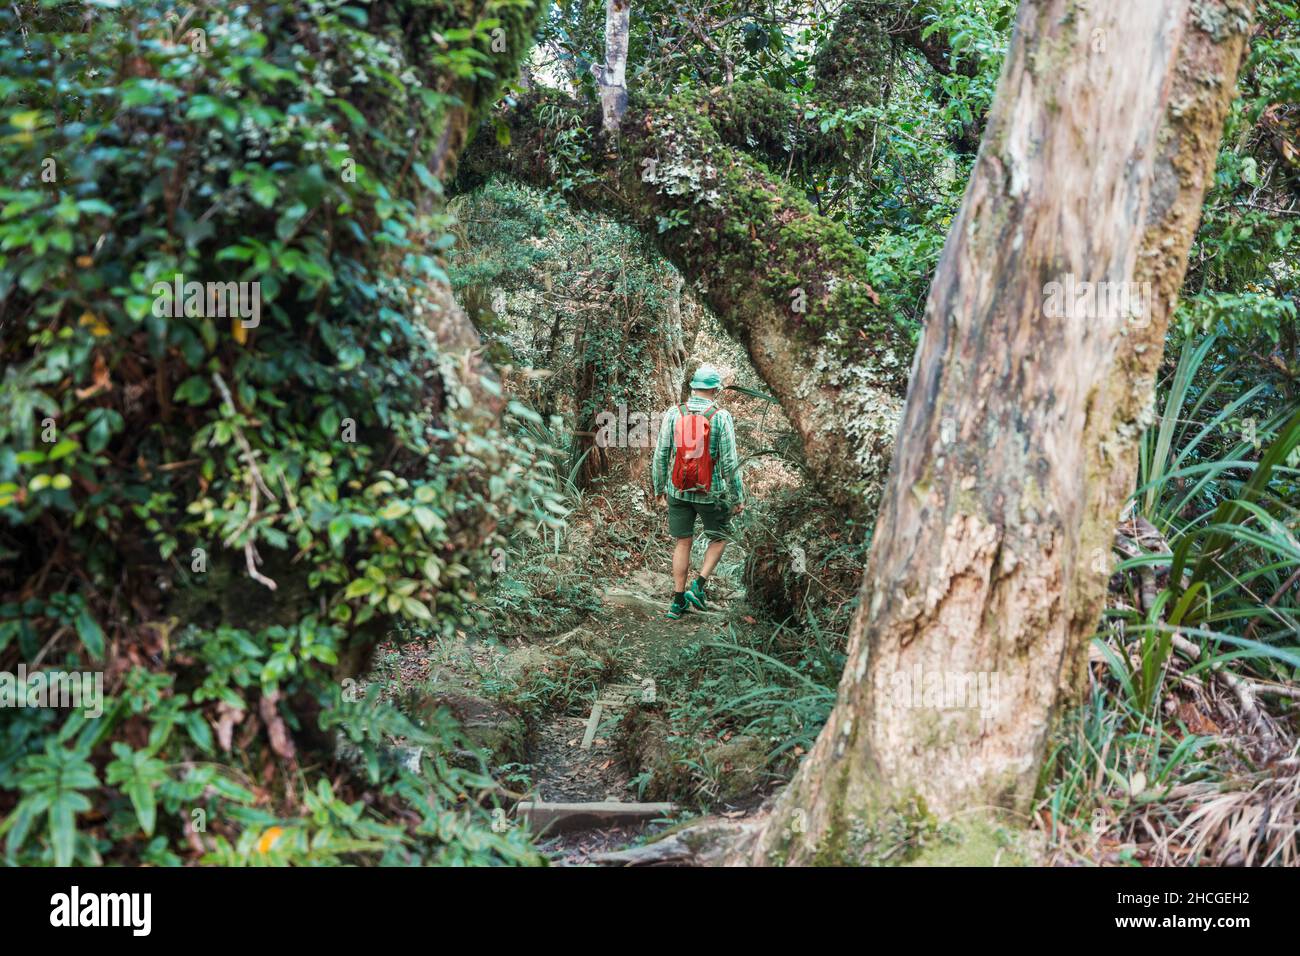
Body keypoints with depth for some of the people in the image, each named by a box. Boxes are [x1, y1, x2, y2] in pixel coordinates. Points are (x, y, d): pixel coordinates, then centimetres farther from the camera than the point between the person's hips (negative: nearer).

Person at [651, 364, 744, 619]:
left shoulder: (673, 414, -3)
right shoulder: (721, 417, -11)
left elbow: (661, 455, 0)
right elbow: (730, 461, -11)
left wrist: (659, 487, 12)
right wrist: (737, 496, -3)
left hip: (678, 491, 3)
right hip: (711, 493, -3)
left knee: (682, 543, 12)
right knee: (719, 538, 19)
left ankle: (678, 601, 13)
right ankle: (699, 586, 5)